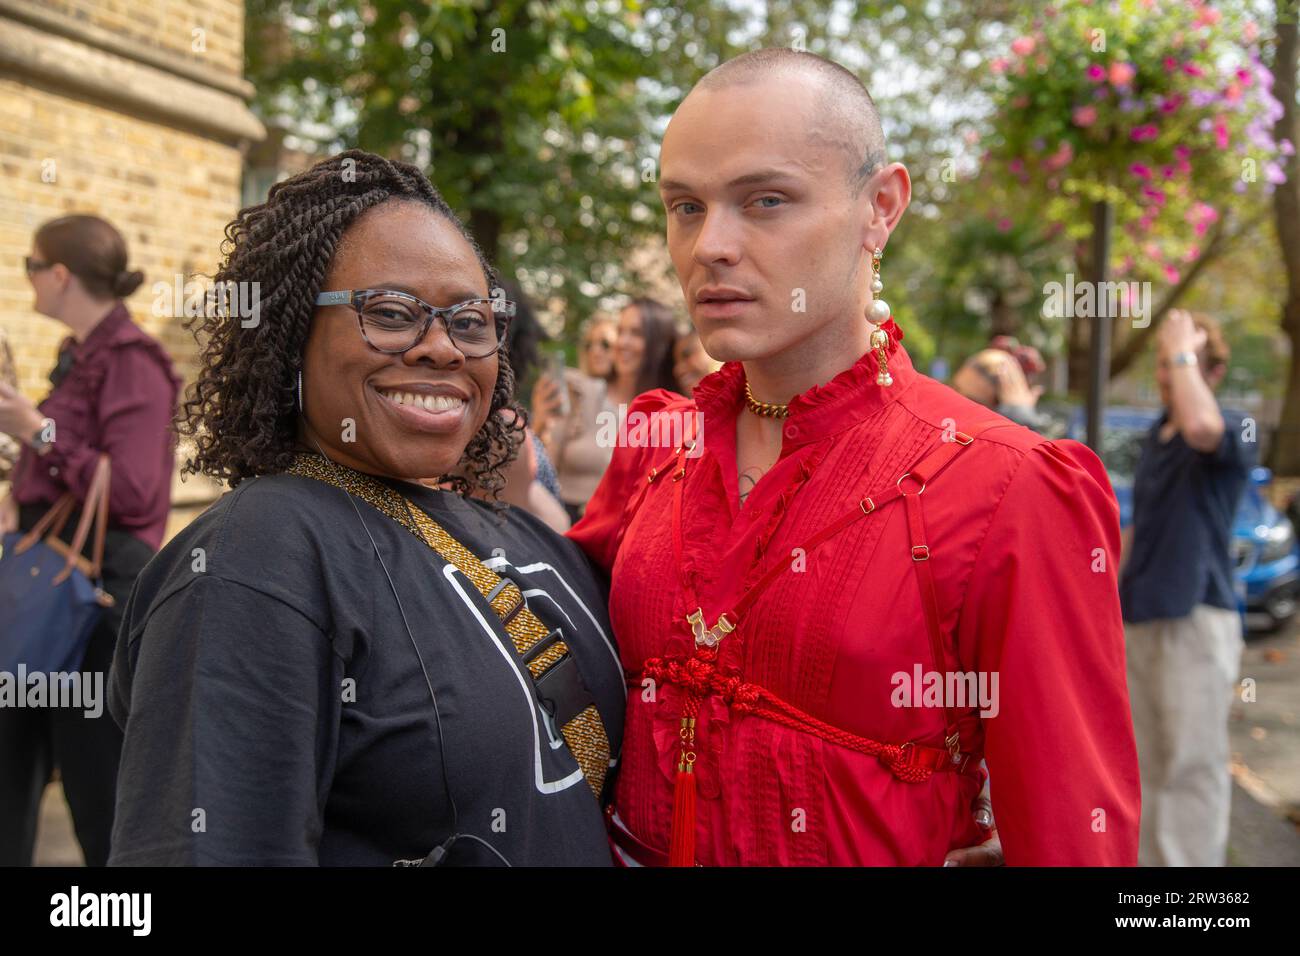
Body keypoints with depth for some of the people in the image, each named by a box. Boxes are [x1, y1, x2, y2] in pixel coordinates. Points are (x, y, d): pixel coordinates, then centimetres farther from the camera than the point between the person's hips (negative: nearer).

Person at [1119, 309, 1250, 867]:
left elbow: (1201, 427, -35)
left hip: (1196, 618, -8)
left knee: (1193, 765, -5)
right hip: (1141, 619, 8)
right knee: (1153, 764, 14)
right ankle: (1154, 859, 24)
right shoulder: (1155, 436, 15)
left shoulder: (1228, 432, -9)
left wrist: (1183, 352, -22)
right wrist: (1113, 591, 20)